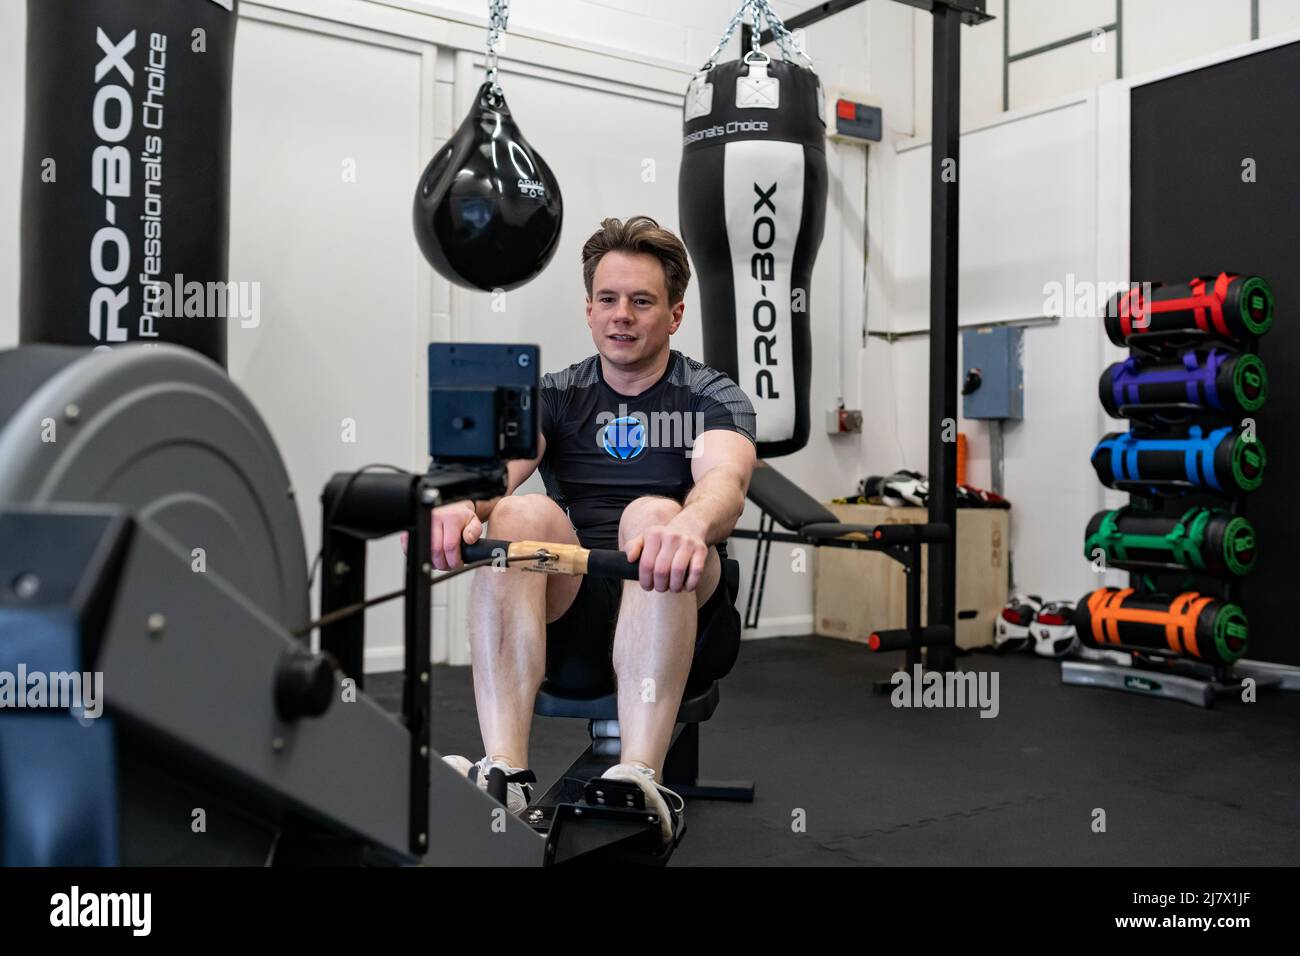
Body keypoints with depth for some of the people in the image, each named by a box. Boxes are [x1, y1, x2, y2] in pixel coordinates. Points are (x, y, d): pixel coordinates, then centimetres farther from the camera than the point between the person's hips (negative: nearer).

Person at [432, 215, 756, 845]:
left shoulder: (711, 398, 5)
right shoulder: (556, 395, 12)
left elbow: (726, 478, -19)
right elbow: (499, 464, -10)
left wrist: (690, 525, -44)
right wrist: (460, 504, -36)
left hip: (676, 620, -2)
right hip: (568, 622, 2)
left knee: (652, 515, -31)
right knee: (525, 514, -26)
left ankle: (639, 781, -44)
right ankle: (502, 775, -38)